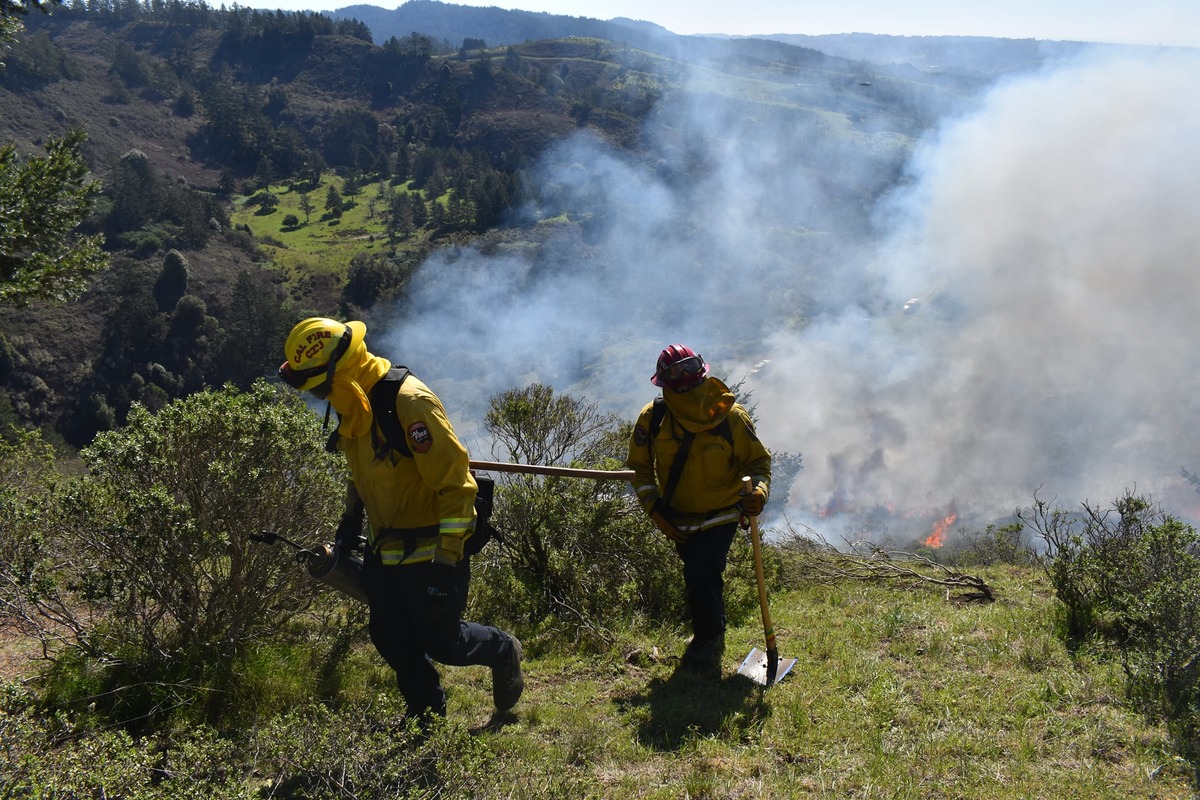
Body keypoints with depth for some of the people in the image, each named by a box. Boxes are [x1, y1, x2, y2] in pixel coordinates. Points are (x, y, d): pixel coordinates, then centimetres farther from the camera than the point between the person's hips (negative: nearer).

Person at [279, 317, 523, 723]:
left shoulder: (409, 403, -26)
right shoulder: (354, 403, 2)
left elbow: (455, 481, -26)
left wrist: (447, 559, -26)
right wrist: (350, 521, 21)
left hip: (430, 549, -8)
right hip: (385, 549, 8)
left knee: (441, 641, 3)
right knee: (390, 639, 14)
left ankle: (502, 651, 32)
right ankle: (426, 714, 33)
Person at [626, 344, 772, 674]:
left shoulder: (731, 417, -23)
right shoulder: (652, 418, -18)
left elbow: (758, 460, -8)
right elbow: (640, 468, -4)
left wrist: (759, 490, -29)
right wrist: (655, 510, -14)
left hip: (720, 516, -3)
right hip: (678, 518, 3)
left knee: (703, 576, -17)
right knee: (698, 577, 18)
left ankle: (707, 641, 10)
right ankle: (712, 635, 46)